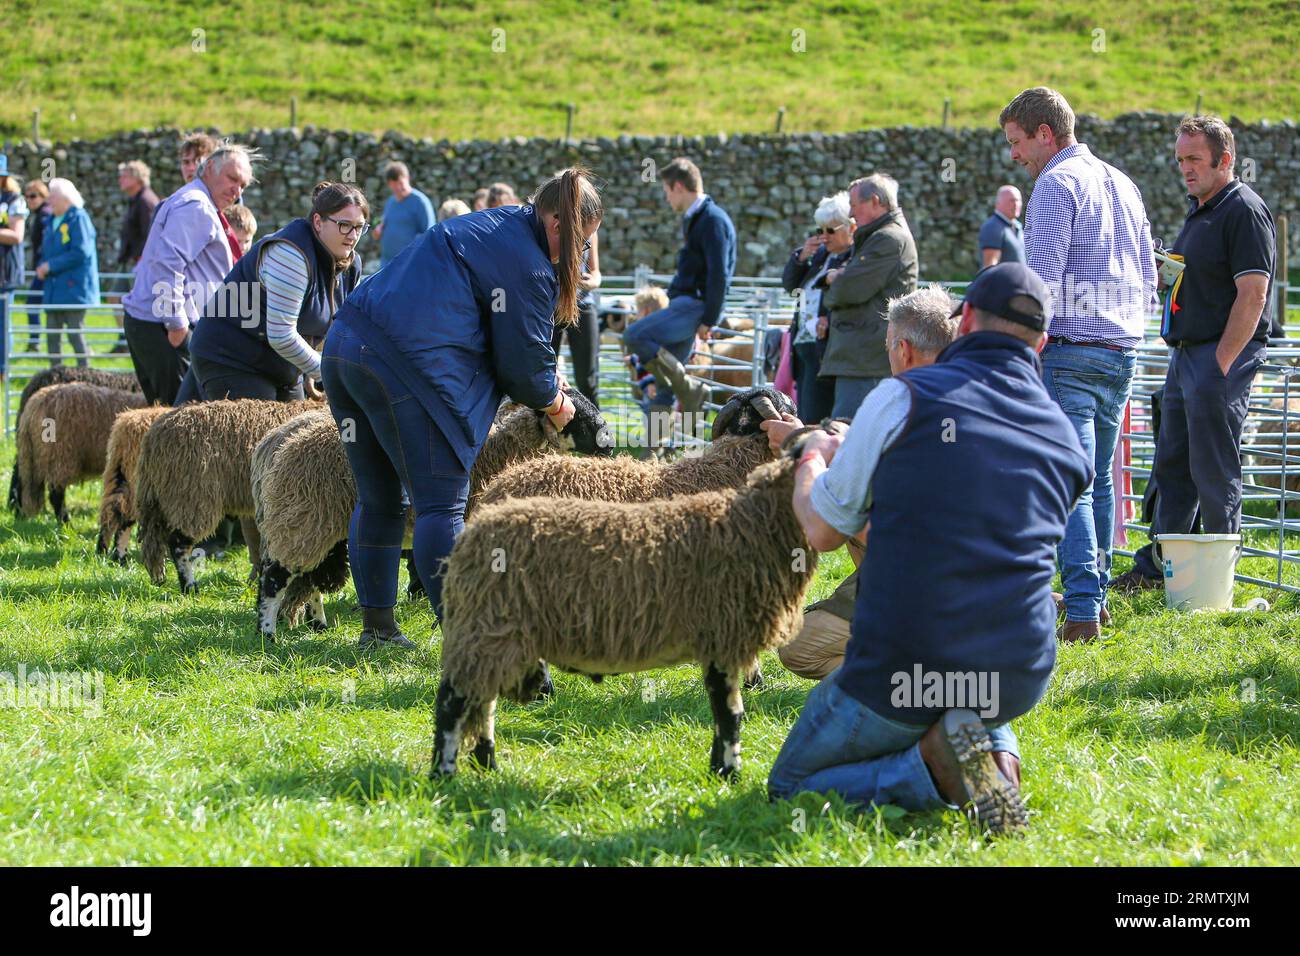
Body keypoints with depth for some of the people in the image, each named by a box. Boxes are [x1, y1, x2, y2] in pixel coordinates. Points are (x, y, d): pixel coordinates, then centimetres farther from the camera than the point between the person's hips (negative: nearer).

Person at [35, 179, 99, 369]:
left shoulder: (78, 219, -11)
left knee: (75, 333, -6)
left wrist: (51, 265, -17)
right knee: (52, 335, 8)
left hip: (74, 289, -8)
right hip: (54, 290, 8)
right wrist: (42, 267, 0)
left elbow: (81, 253, -20)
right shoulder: (53, 221, 15)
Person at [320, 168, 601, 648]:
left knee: (378, 500, 17)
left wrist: (544, 383, 26)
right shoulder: (528, 266, -5)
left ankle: (377, 626, 22)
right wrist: (553, 403, 17)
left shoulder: (487, 225, 25)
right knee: (441, 504, -6)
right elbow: (522, 361, -2)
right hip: (404, 366, -10)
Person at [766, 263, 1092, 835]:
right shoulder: (1066, 441, 7)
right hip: (1019, 677, 5)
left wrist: (813, 456, 23)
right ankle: (995, 751, 5)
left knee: (790, 787, 17)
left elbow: (823, 530, 1)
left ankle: (933, 768, -10)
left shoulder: (905, 397, -7)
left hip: (903, 672, -5)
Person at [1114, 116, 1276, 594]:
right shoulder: (1198, 210, 17)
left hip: (1223, 355, -10)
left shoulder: (1244, 211, -13)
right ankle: (1156, 567, 18)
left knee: (1215, 473, -5)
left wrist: (1221, 365, -21)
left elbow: (1252, 295, -19)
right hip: (1185, 354, 10)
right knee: (1171, 467, 12)